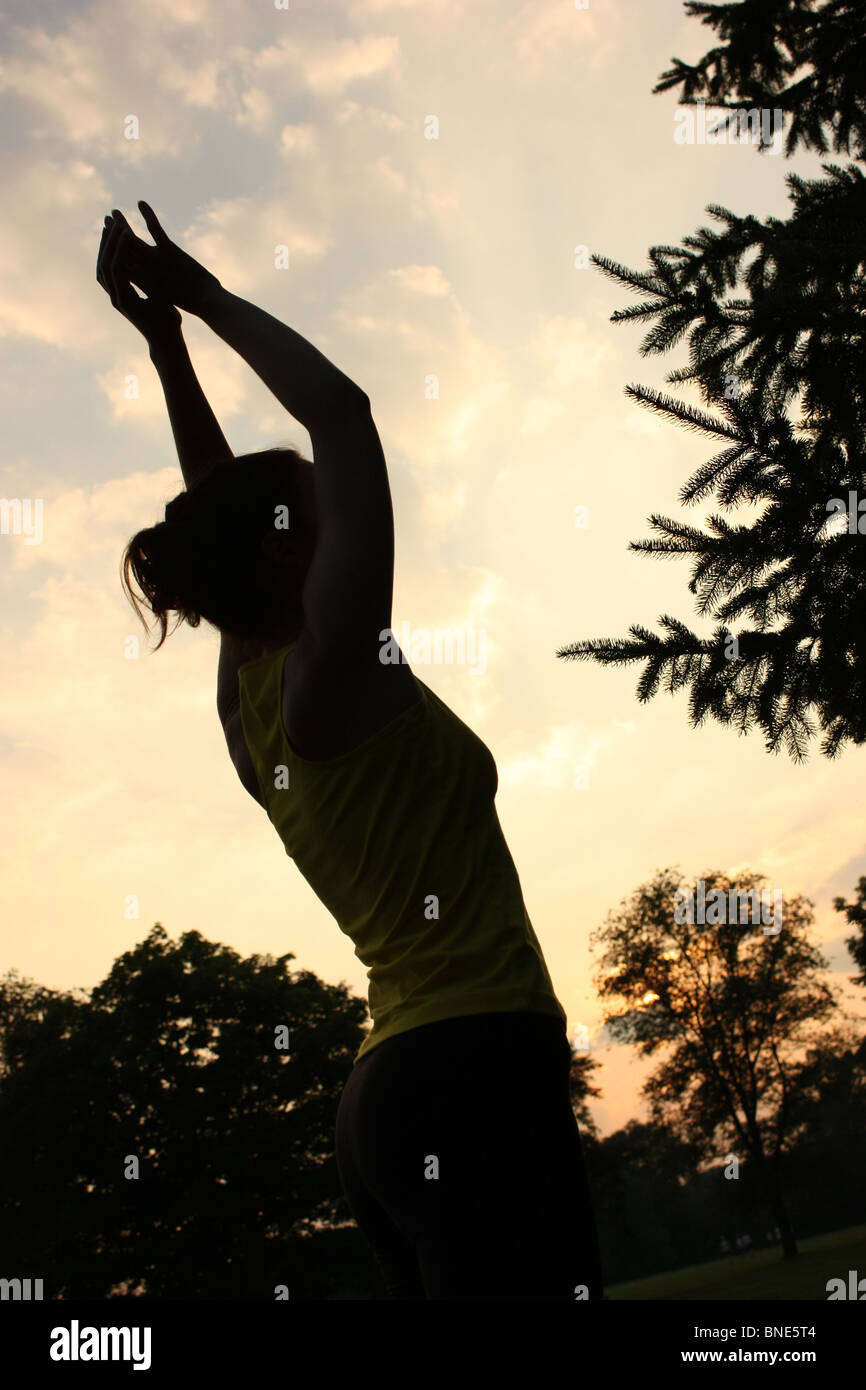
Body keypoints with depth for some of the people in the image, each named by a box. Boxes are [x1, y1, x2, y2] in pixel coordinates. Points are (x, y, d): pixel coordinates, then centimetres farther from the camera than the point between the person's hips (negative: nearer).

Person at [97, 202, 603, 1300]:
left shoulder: (248, 692, 13)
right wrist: (201, 298, 3)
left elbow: (217, 508, 24)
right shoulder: (328, 674, -9)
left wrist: (167, 342, 27)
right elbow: (340, 411, -8)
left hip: (394, 1089, 10)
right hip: (471, 1073, -9)